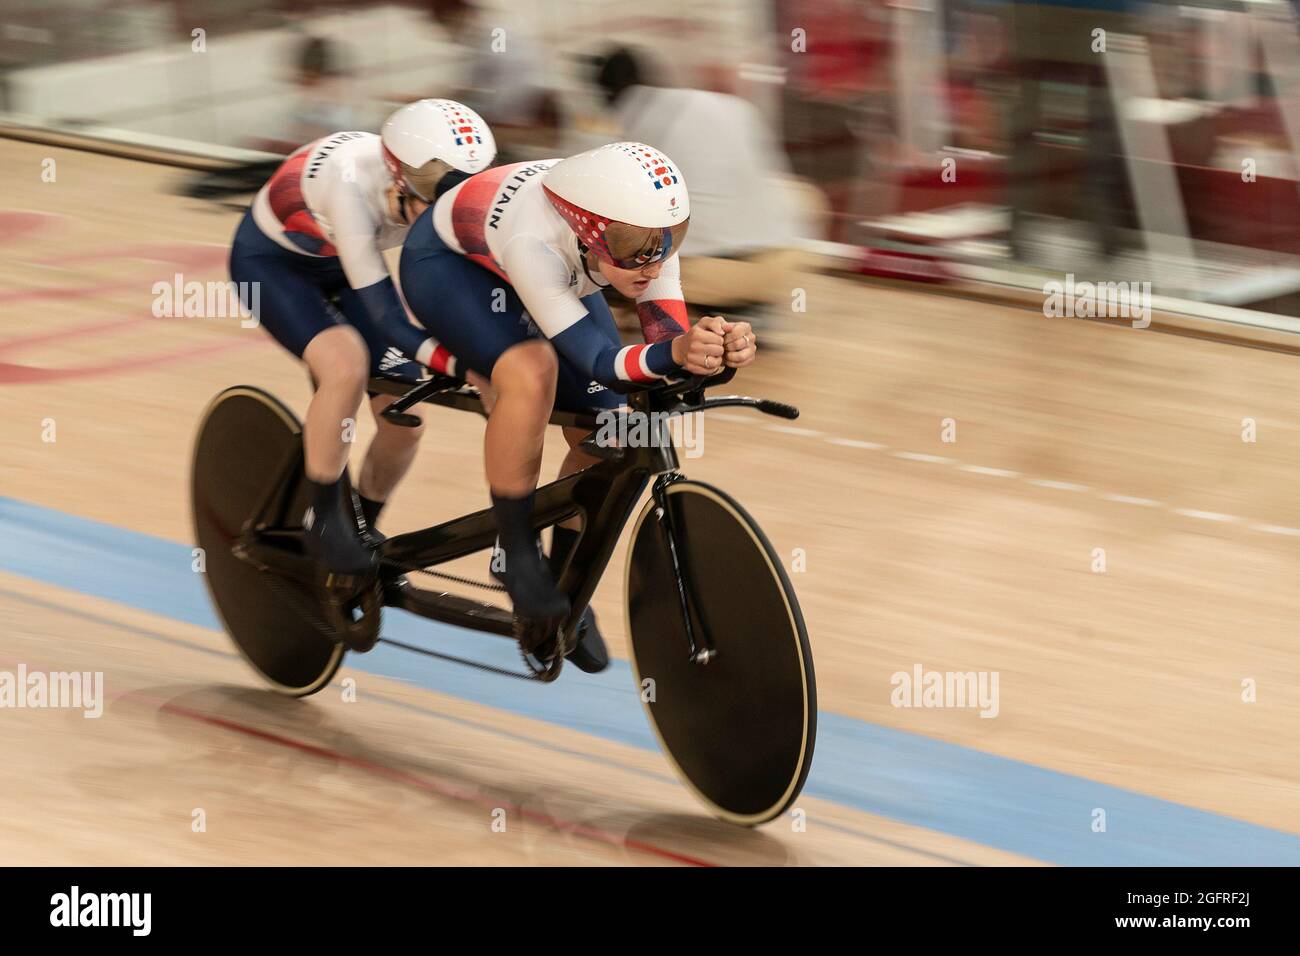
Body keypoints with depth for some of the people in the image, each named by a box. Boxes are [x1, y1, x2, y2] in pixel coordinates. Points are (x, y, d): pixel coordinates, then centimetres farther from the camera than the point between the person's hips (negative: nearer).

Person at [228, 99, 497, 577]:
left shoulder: (439, 191, -26)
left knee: (404, 420, -6)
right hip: (271, 261, -5)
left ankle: (361, 526, 21)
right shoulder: (352, 183, -41)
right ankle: (322, 518, -13)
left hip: (339, 269, 5)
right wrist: (464, 367, -53)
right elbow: (387, 317, -42)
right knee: (346, 363, -32)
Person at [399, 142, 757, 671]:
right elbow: (599, 362, -46)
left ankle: (563, 581, 18)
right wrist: (675, 353, -65)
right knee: (531, 373, -35)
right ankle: (517, 552, -17)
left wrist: (721, 345, -53)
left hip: (558, 275, 6)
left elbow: (668, 334, -30)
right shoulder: (536, 241, -44)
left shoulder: (644, 235, -30)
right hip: (447, 263, -6)